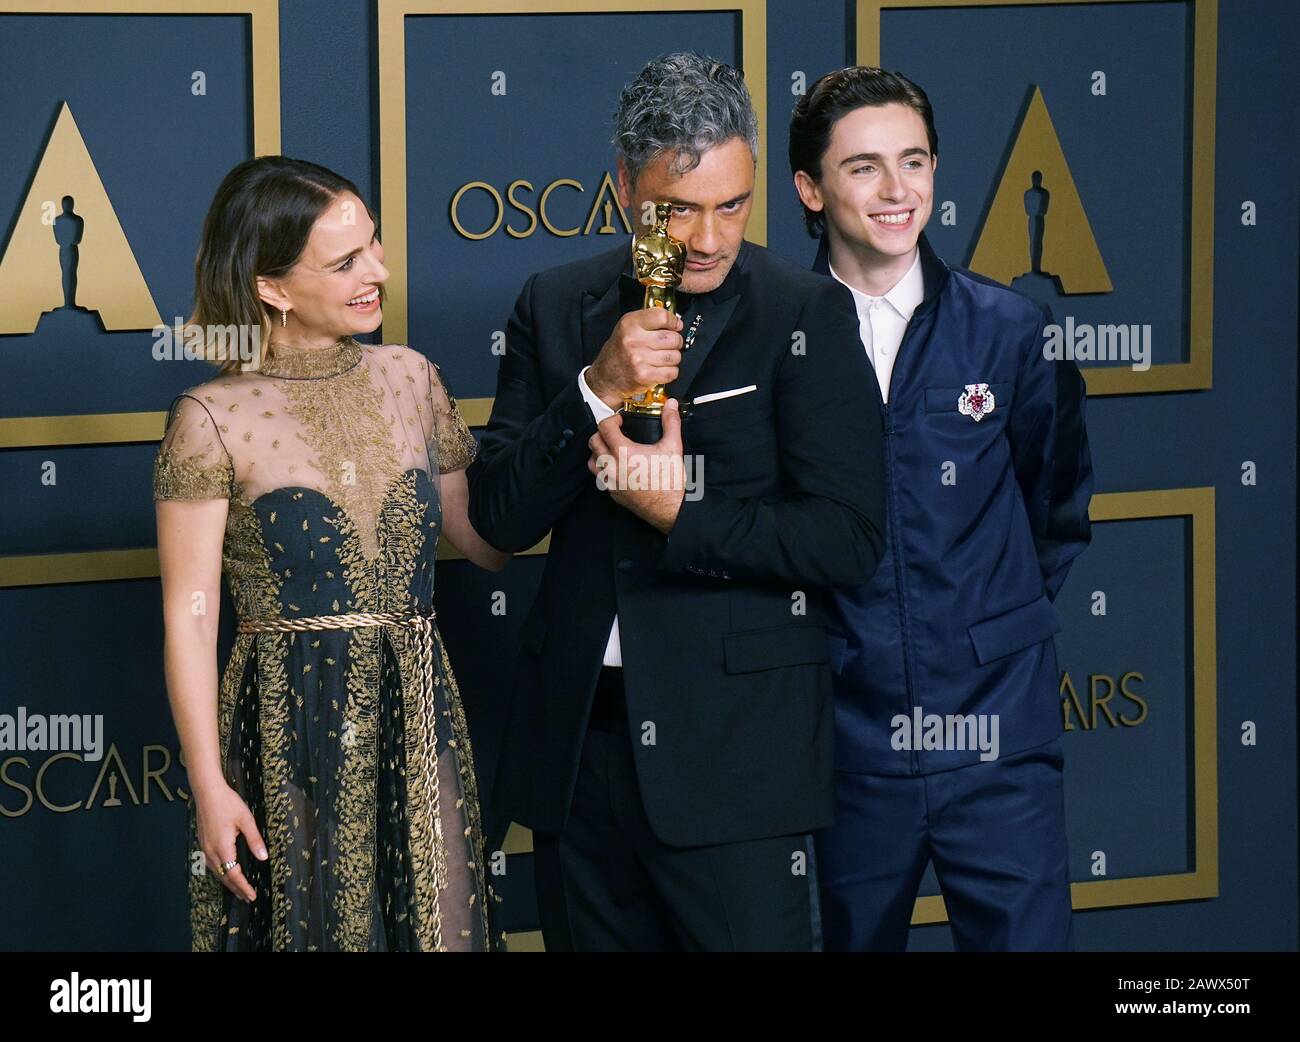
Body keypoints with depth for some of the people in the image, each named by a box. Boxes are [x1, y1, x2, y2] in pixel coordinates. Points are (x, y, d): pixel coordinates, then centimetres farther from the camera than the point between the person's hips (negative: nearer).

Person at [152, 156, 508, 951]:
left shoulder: (409, 379, 6)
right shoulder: (214, 420, -7)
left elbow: (486, 538, 8)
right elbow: (189, 617, -6)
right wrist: (210, 785, -10)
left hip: (418, 718, 4)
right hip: (287, 734, -4)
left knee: (439, 927, 5)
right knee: (310, 929, 5)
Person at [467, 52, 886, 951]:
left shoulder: (807, 315, -5)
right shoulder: (557, 307, 7)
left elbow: (850, 540, -9)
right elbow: (497, 516, 0)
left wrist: (678, 515, -14)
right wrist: (597, 390, -13)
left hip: (733, 741, -4)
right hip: (579, 733, 4)